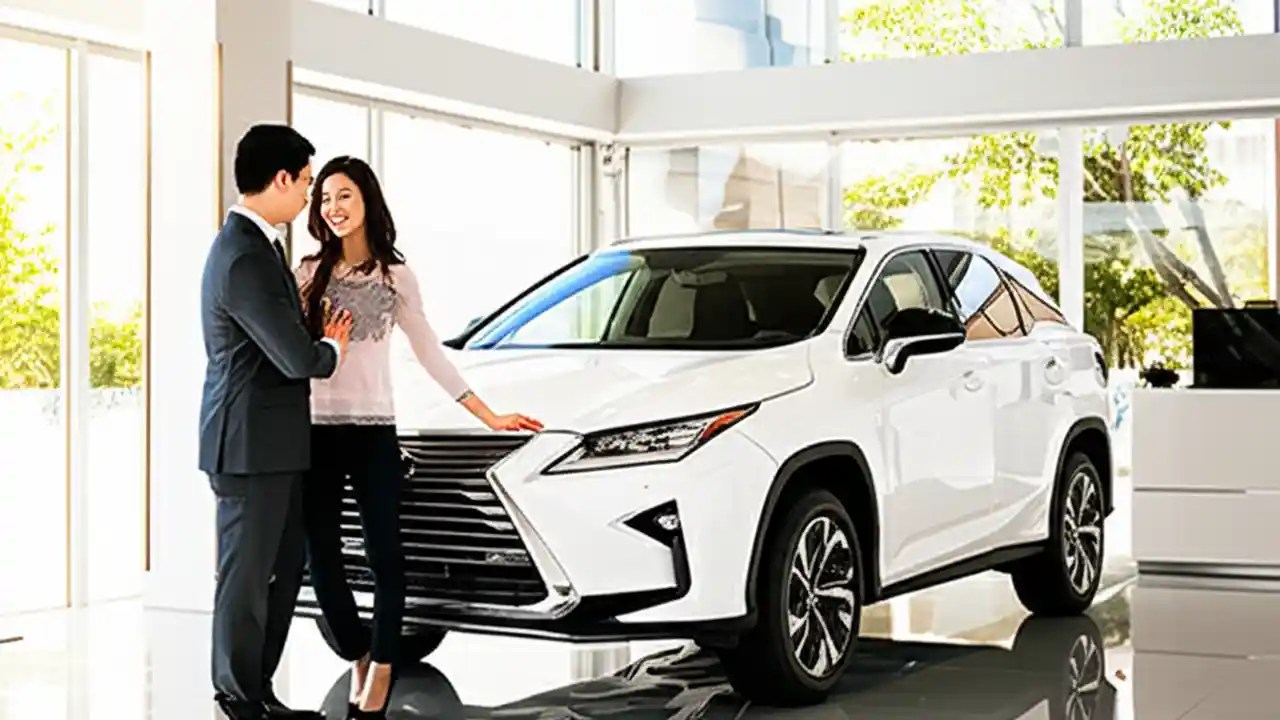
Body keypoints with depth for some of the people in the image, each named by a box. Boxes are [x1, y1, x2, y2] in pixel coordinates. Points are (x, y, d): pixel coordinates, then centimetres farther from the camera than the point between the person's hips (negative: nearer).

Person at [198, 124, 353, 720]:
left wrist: (320, 339, 9)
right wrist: (332, 348, -2)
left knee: (285, 566, 16)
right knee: (247, 576, 2)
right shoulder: (245, 258, -22)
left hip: (272, 442, 10)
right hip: (250, 445, -10)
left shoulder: (254, 245, 12)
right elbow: (299, 359, -22)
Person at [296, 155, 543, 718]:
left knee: (384, 557, -4)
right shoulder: (307, 273, 7)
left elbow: (431, 355, 9)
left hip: (373, 433, -1)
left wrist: (489, 417, 7)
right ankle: (360, 663, 20)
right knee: (322, 561, 2)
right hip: (316, 432, 1)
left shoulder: (395, 276, 6)